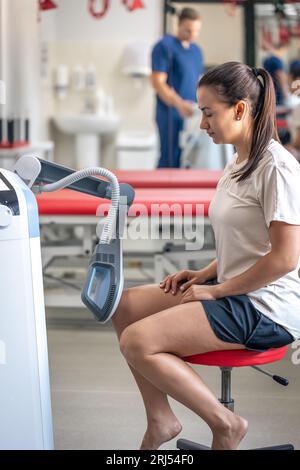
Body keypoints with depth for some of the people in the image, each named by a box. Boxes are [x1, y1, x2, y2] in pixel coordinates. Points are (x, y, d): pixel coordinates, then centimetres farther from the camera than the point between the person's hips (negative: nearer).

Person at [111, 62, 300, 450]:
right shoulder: (237, 165, 13)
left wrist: (215, 291, -14)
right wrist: (203, 275, 5)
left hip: (266, 309, -10)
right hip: (235, 292, 10)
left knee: (136, 342, -19)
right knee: (124, 305, 4)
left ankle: (224, 424, -4)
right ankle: (160, 420, 8)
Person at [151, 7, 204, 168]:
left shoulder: (197, 51, 18)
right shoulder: (165, 46, -5)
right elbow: (158, 82, -12)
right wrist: (179, 104, -24)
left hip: (191, 115, 7)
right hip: (171, 115, -7)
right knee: (171, 161, -9)